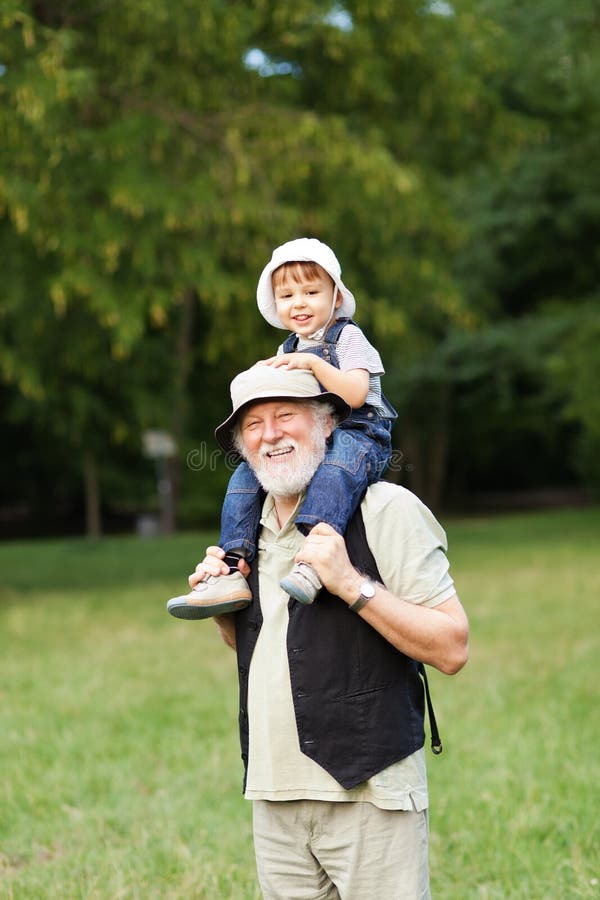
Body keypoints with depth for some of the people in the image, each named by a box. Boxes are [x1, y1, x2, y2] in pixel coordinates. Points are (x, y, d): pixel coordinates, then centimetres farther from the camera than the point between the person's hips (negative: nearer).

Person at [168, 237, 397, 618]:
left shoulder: (348, 336, -1)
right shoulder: (288, 352, 19)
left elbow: (355, 395, -16)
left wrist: (314, 364, -24)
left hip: (356, 434, -7)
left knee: (340, 461, -41)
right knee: (245, 475, -8)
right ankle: (232, 574, -15)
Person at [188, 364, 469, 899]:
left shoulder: (386, 509, -7)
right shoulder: (251, 530, 14)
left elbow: (452, 649, -12)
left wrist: (350, 583, -19)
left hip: (369, 794, -6)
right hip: (274, 797, 6)